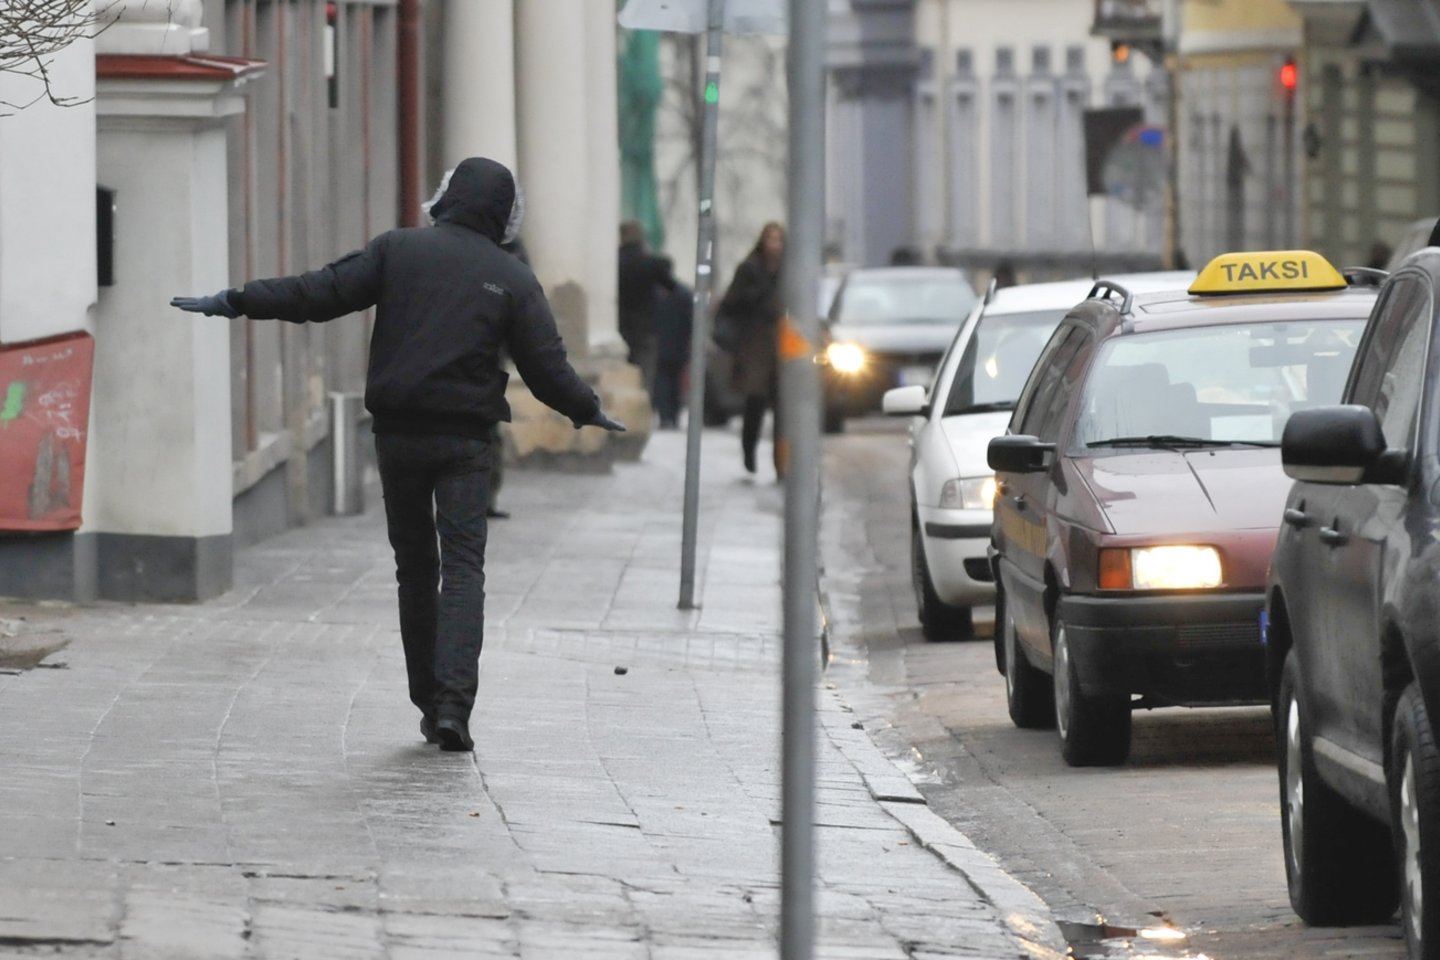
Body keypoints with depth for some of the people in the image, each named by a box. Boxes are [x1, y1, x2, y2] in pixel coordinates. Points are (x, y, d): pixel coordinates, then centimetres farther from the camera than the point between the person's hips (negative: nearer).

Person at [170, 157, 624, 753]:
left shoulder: (398, 251, 1)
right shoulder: (513, 280, 1)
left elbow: (321, 293, -5)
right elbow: (547, 367, 2)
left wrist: (237, 302, 0)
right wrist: (587, 412, 21)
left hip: (398, 434, 1)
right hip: (465, 440, -1)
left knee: (415, 566, 13)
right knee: (463, 569, -4)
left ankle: (429, 701, 17)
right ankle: (452, 702, -19)